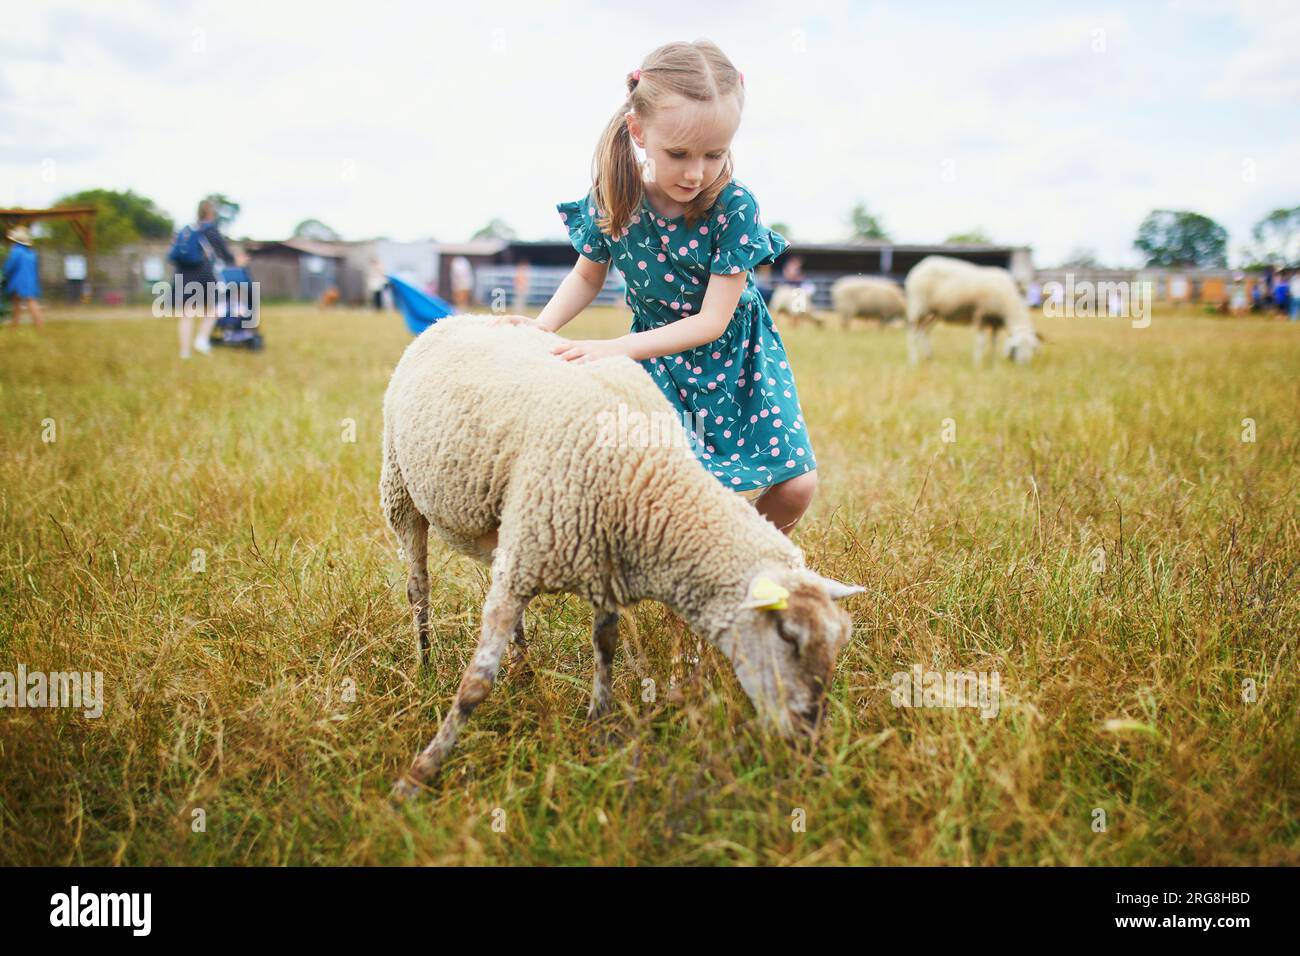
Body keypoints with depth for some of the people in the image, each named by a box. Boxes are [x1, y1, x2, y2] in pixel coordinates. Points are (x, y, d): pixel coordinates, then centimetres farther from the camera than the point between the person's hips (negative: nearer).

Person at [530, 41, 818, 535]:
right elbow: (588, 275, 5)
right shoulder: (611, 201, -16)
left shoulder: (735, 208, -24)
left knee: (796, 487, -8)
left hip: (734, 353, -1)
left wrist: (616, 348, -32)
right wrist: (541, 327, -12)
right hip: (658, 357, 1)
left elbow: (711, 321, -24)